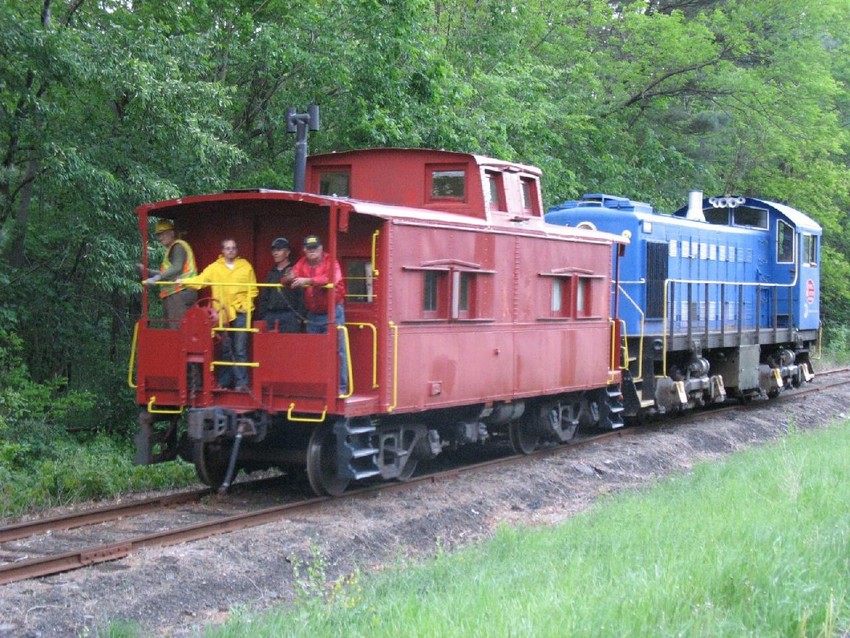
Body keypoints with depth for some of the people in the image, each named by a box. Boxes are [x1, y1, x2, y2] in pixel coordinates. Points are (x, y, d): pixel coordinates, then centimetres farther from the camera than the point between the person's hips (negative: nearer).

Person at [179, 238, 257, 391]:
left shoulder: (246, 267, 8)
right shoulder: (215, 268, 7)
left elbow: (253, 289, 10)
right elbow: (200, 280, -5)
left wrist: (245, 303, -3)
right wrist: (184, 281, -21)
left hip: (240, 312, -1)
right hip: (222, 314, 1)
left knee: (240, 350, -4)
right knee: (225, 350, 5)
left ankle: (241, 383, -2)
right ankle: (224, 382, 13)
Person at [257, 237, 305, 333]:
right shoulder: (271, 274, 20)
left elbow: (302, 296, -7)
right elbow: (264, 297, 23)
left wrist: (300, 317, -13)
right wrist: (262, 316, 13)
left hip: (289, 317, -6)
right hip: (270, 316, 6)